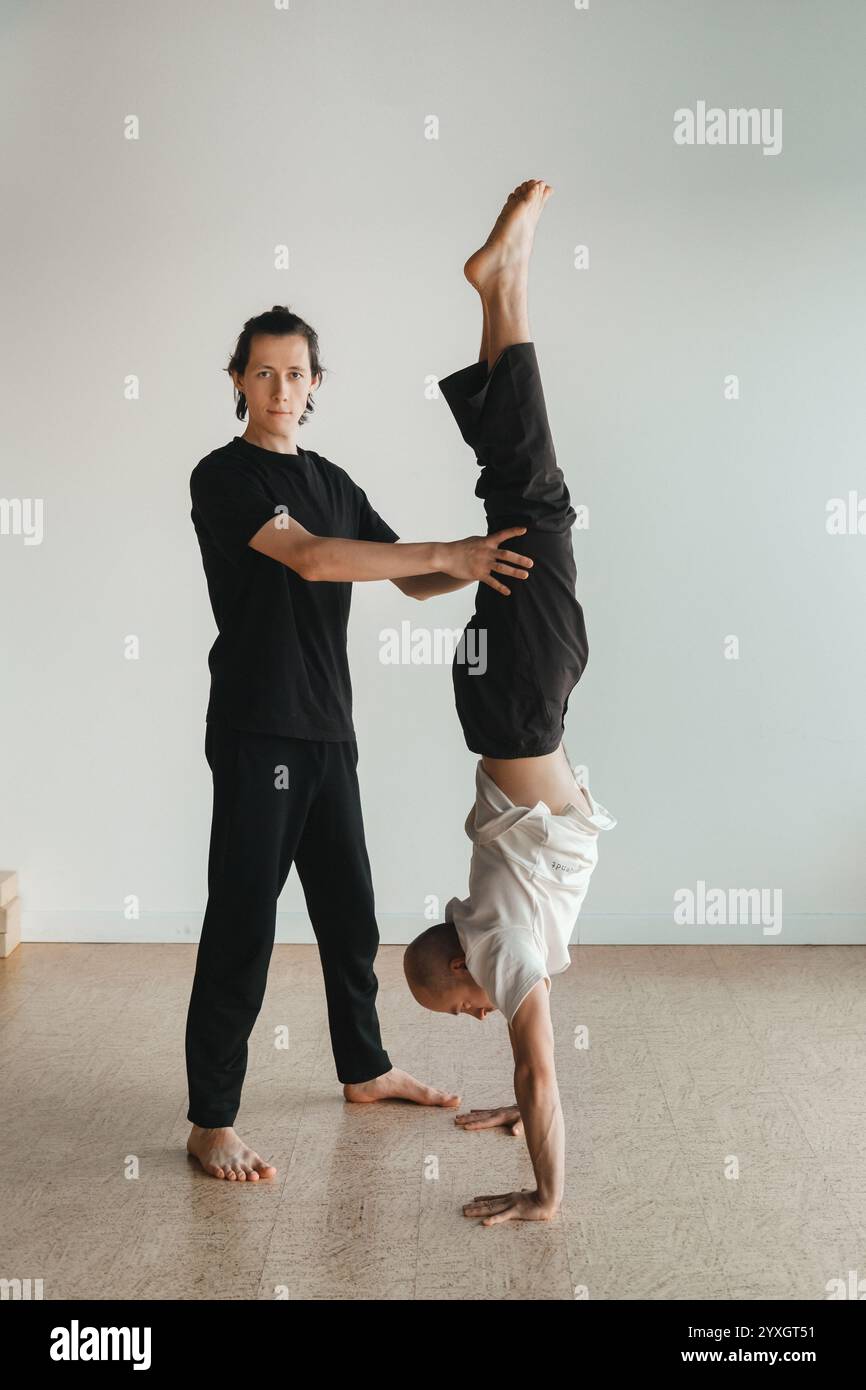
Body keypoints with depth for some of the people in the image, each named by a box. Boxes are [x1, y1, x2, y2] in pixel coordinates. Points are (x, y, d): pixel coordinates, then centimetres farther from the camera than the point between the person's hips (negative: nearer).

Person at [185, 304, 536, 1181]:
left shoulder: (331, 482, 15)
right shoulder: (224, 477, -7)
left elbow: (412, 582, 14)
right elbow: (311, 558, -23)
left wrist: (481, 565, -5)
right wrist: (447, 552, -24)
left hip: (326, 729, 7)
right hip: (256, 730, -7)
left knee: (348, 910, 17)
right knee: (241, 922, -5)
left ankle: (365, 1069, 35)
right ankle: (211, 1123, 5)